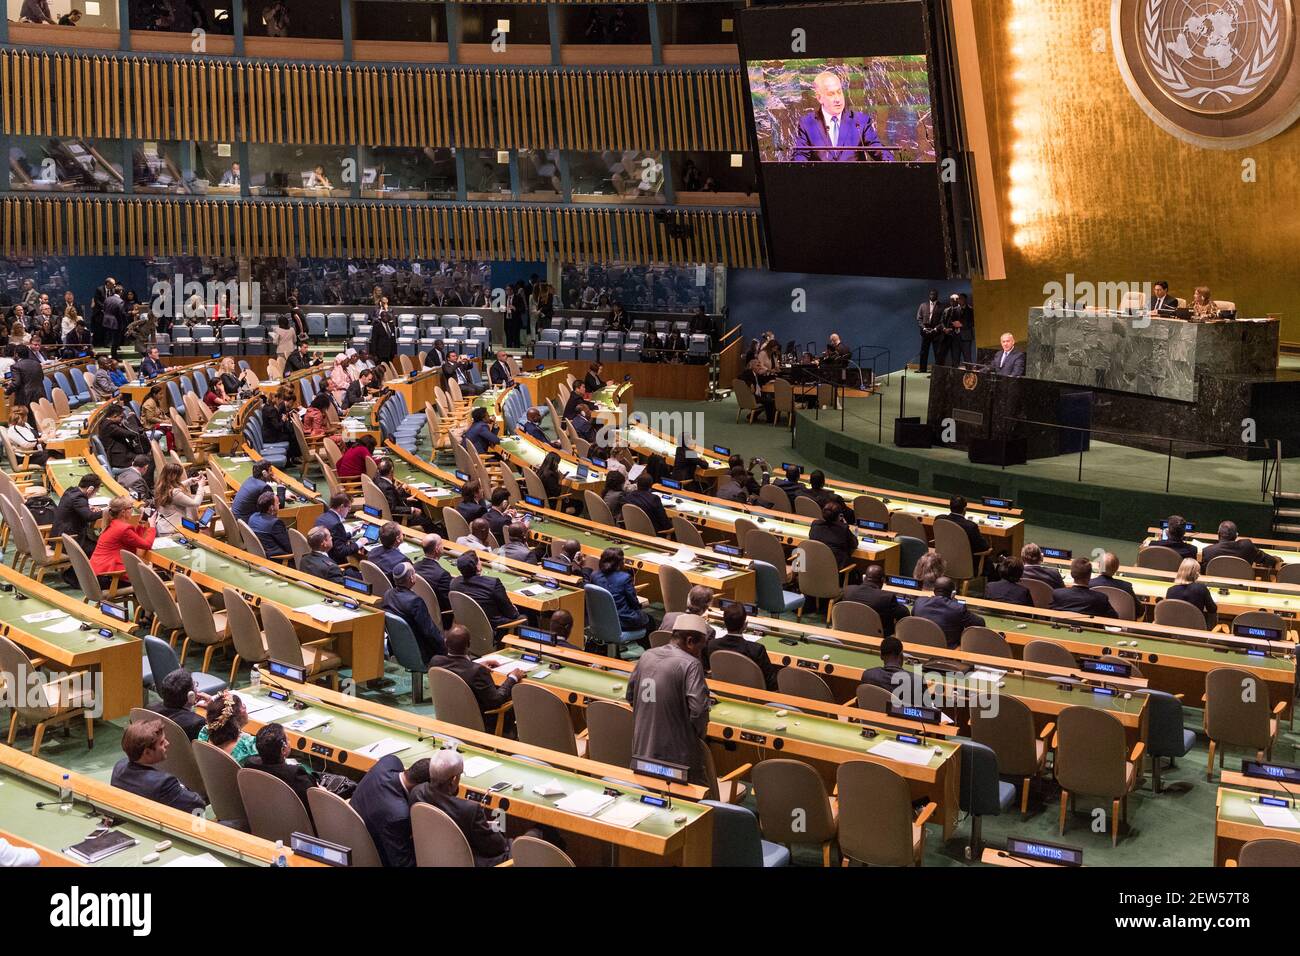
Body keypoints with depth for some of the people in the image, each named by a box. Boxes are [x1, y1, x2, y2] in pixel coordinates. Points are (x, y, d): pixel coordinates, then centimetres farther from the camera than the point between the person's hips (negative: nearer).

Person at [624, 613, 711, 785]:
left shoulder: (646, 657, 6)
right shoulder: (691, 664, -16)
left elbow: (630, 696, 16)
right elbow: (698, 709, -23)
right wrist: (700, 733, -4)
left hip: (642, 751, 7)